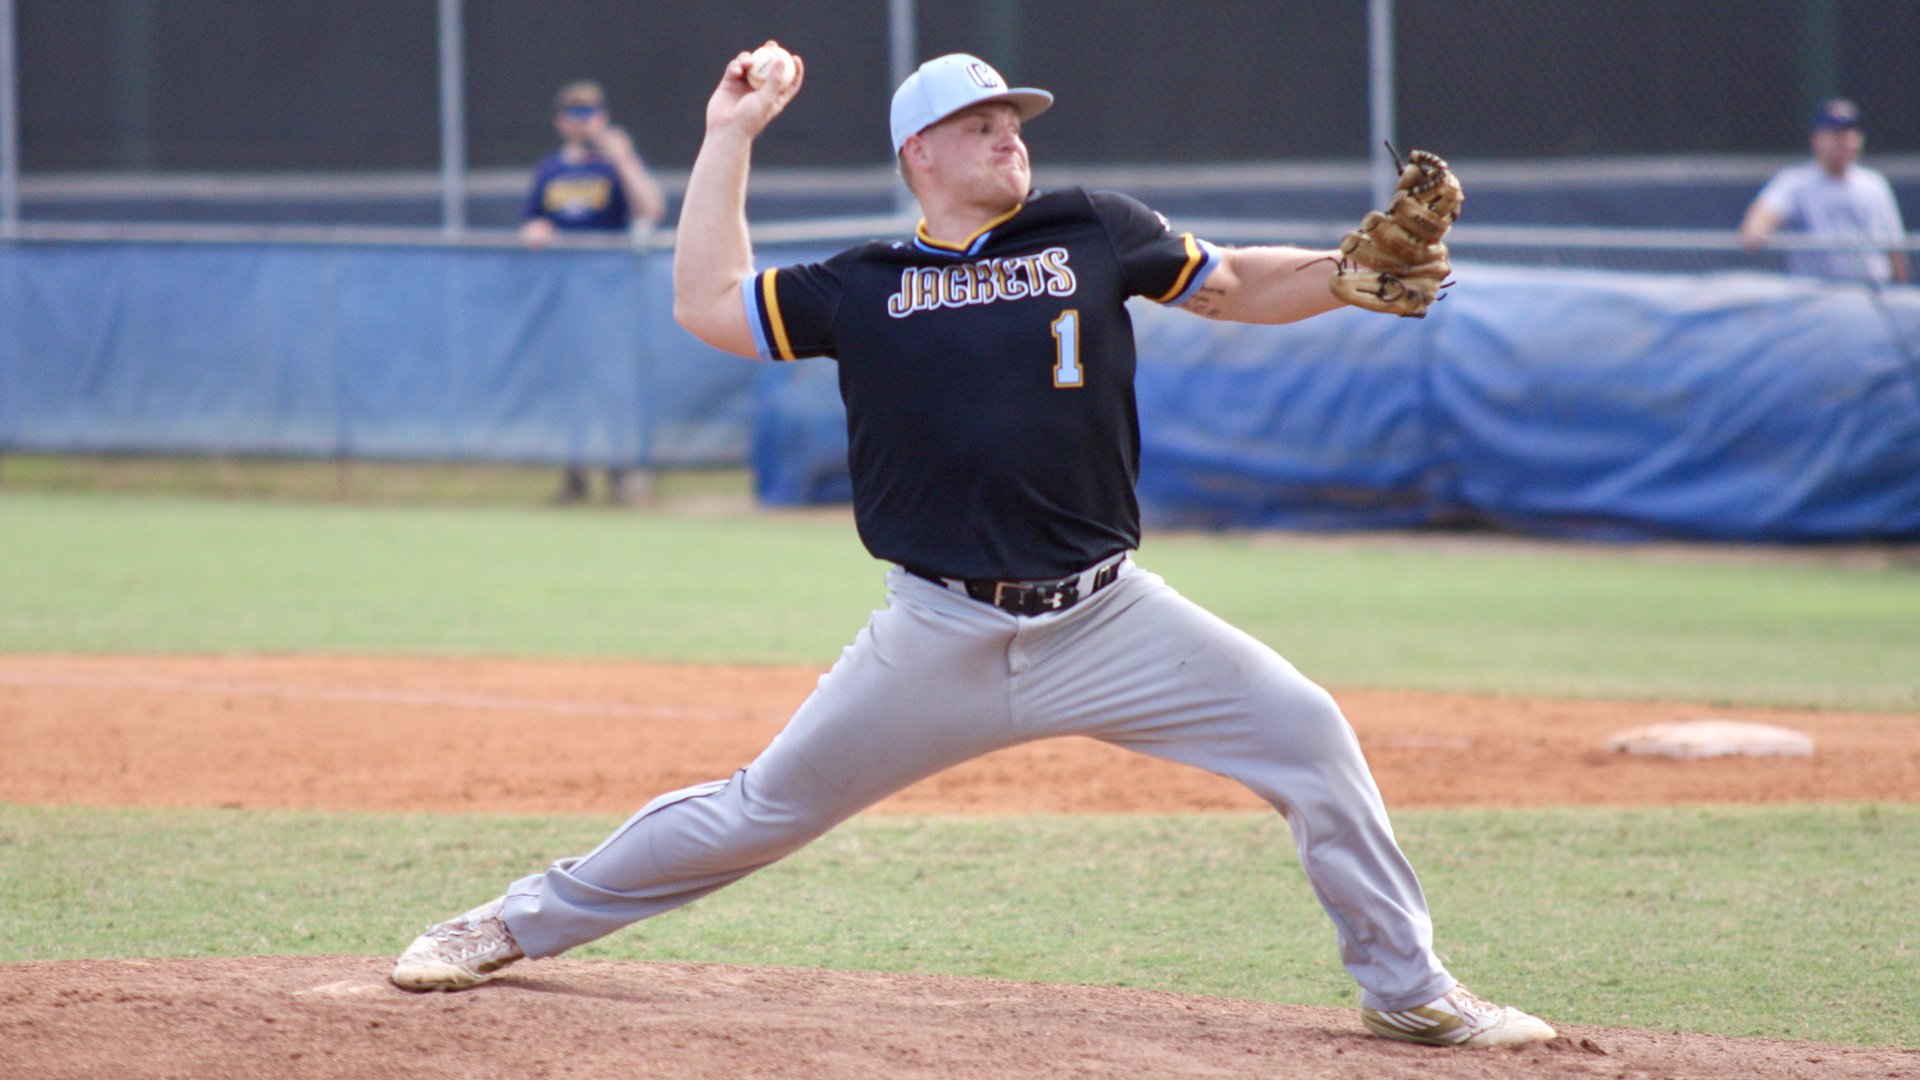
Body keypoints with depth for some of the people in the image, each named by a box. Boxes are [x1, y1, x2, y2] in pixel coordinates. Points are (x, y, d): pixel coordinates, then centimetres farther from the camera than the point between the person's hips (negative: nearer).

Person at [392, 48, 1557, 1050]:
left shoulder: (1091, 233, 8)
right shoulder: (863, 288, 7)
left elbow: (1231, 287, 15)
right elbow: (707, 304, 5)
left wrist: (1356, 276, -2)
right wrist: (729, 138, 10)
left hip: (1105, 621, 1)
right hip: (940, 636, -1)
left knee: (1306, 733, -11)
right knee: (766, 808, 4)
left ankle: (1407, 989, 3)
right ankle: (522, 923, 21)